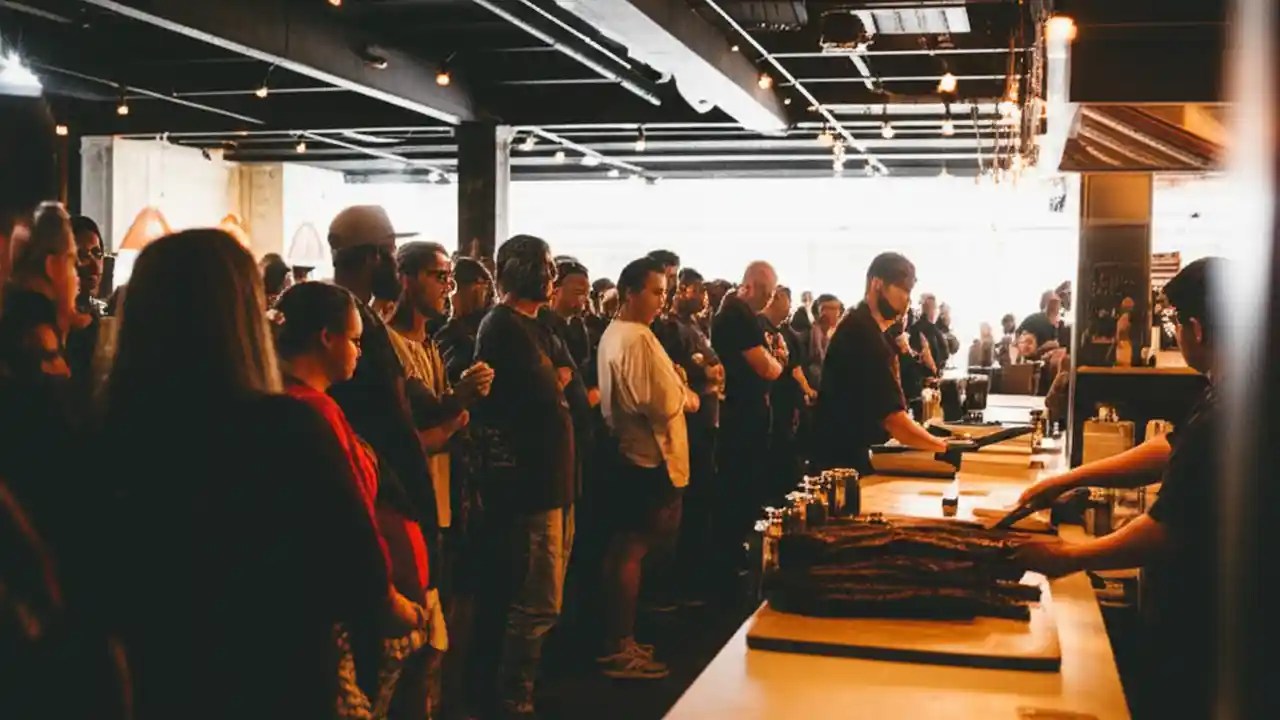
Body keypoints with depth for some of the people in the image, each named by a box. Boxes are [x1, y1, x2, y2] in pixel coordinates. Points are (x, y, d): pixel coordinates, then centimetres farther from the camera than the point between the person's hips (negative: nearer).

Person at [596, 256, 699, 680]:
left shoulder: (613, 333, 13)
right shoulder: (639, 339, -19)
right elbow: (665, 404, -22)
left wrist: (677, 389, 9)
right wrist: (687, 397, -2)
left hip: (627, 449, 11)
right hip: (648, 456, -11)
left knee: (625, 548, 15)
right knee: (633, 550, -4)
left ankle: (618, 640, 25)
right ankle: (619, 650, 3)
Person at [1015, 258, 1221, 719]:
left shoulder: (1220, 421, -30)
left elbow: (1169, 531, -27)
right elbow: (1168, 451, 14)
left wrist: (1069, 559, -14)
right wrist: (1069, 480, 10)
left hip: (1196, 624, -9)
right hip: (1199, 611, 9)